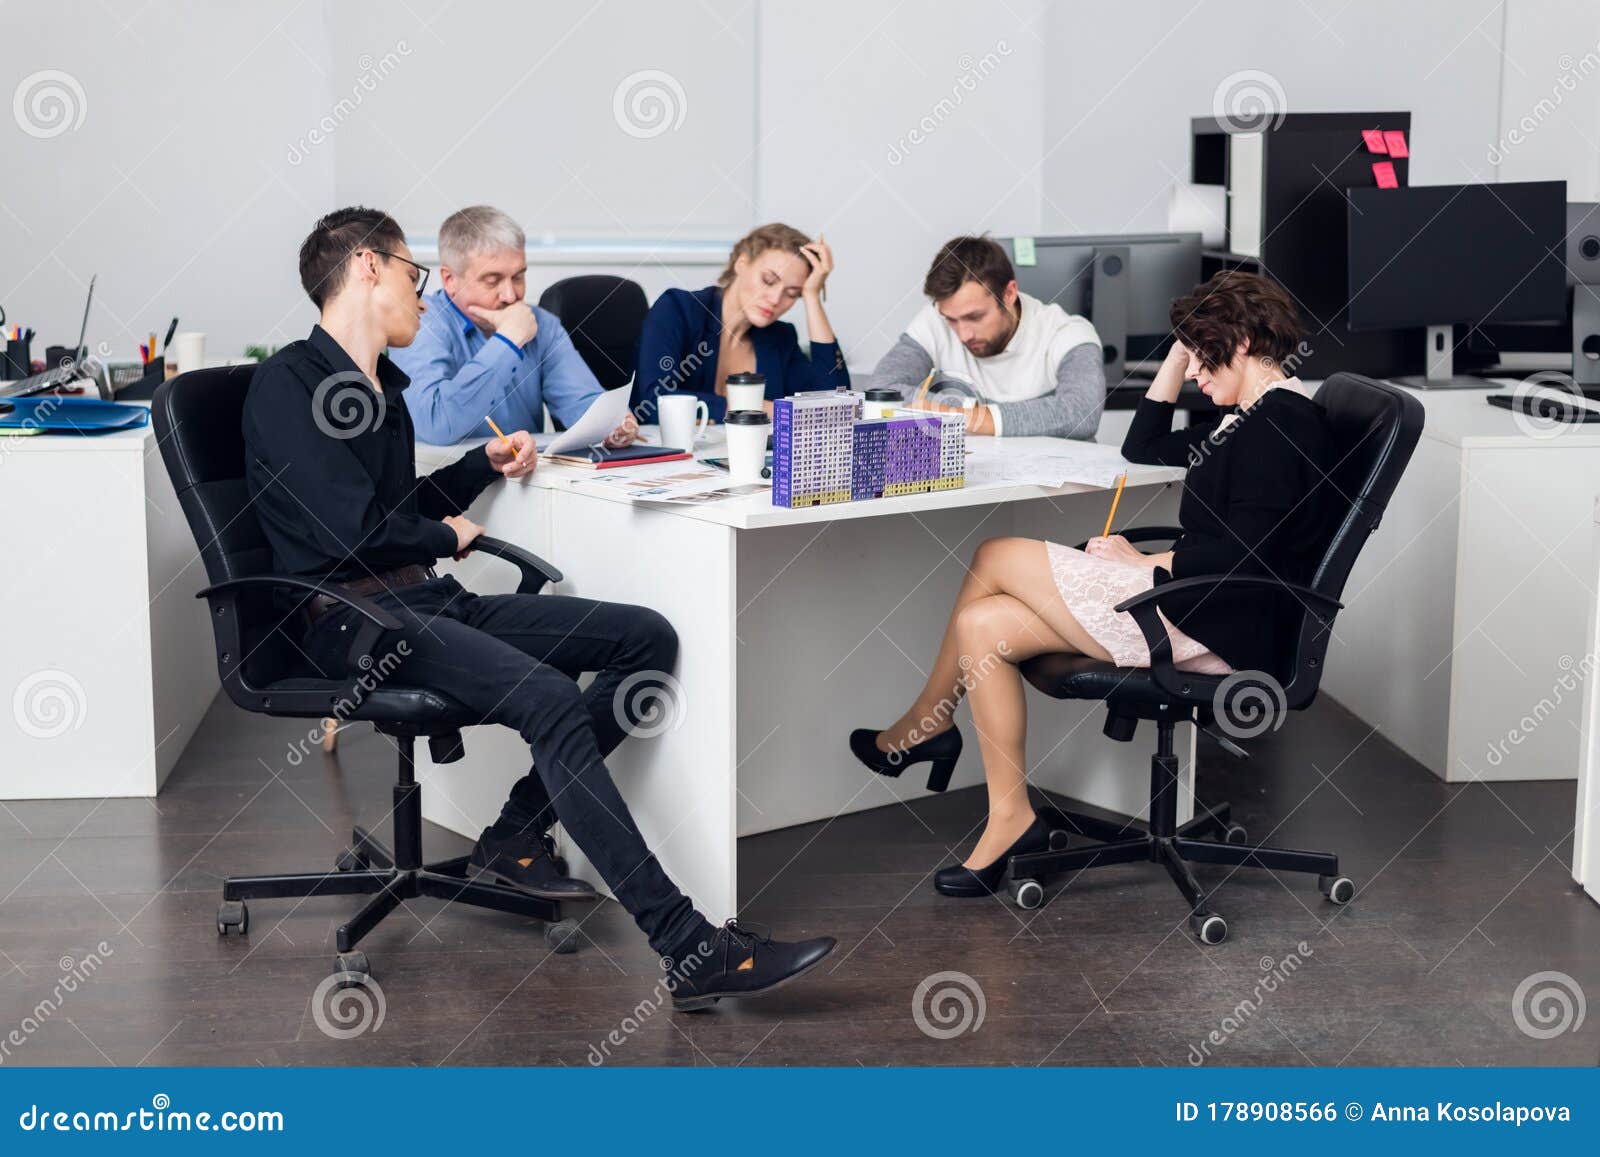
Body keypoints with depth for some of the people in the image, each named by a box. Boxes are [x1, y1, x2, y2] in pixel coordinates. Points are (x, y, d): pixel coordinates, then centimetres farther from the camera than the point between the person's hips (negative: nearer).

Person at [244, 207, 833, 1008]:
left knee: (647, 637, -3)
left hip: (428, 601, 9)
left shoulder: (384, 387, 20)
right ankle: (692, 954, -35)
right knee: (549, 700, -32)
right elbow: (353, 530, -17)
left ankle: (515, 835, 0)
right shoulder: (287, 384, -8)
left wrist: (484, 464, 18)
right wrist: (448, 536, 0)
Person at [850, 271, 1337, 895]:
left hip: (1215, 624, -11)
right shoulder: (1253, 422, 20)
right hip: (1187, 604, 11)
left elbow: (1243, 553, -21)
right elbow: (1142, 446, 31)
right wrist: (1182, 345, 25)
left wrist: (1140, 563, -10)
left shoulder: (1283, 422, -12)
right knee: (982, 623, 0)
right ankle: (1009, 819, 4)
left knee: (996, 557, -4)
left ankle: (922, 727, 12)